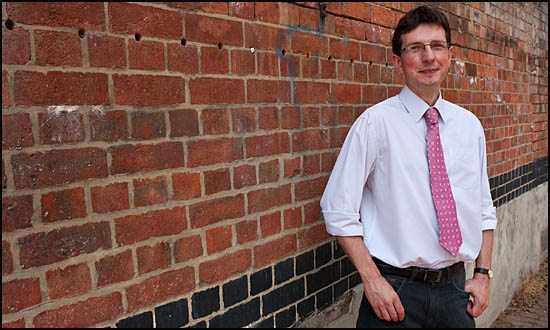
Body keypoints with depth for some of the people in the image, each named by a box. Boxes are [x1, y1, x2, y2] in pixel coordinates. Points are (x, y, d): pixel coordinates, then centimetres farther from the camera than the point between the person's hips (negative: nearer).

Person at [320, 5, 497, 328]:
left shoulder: (469, 125, 5)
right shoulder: (376, 122, -12)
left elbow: (484, 209, 12)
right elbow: (338, 209, -13)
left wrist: (483, 273, 4)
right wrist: (373, 282, -15)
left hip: (455, 287, 5)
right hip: (396, 291, -4)